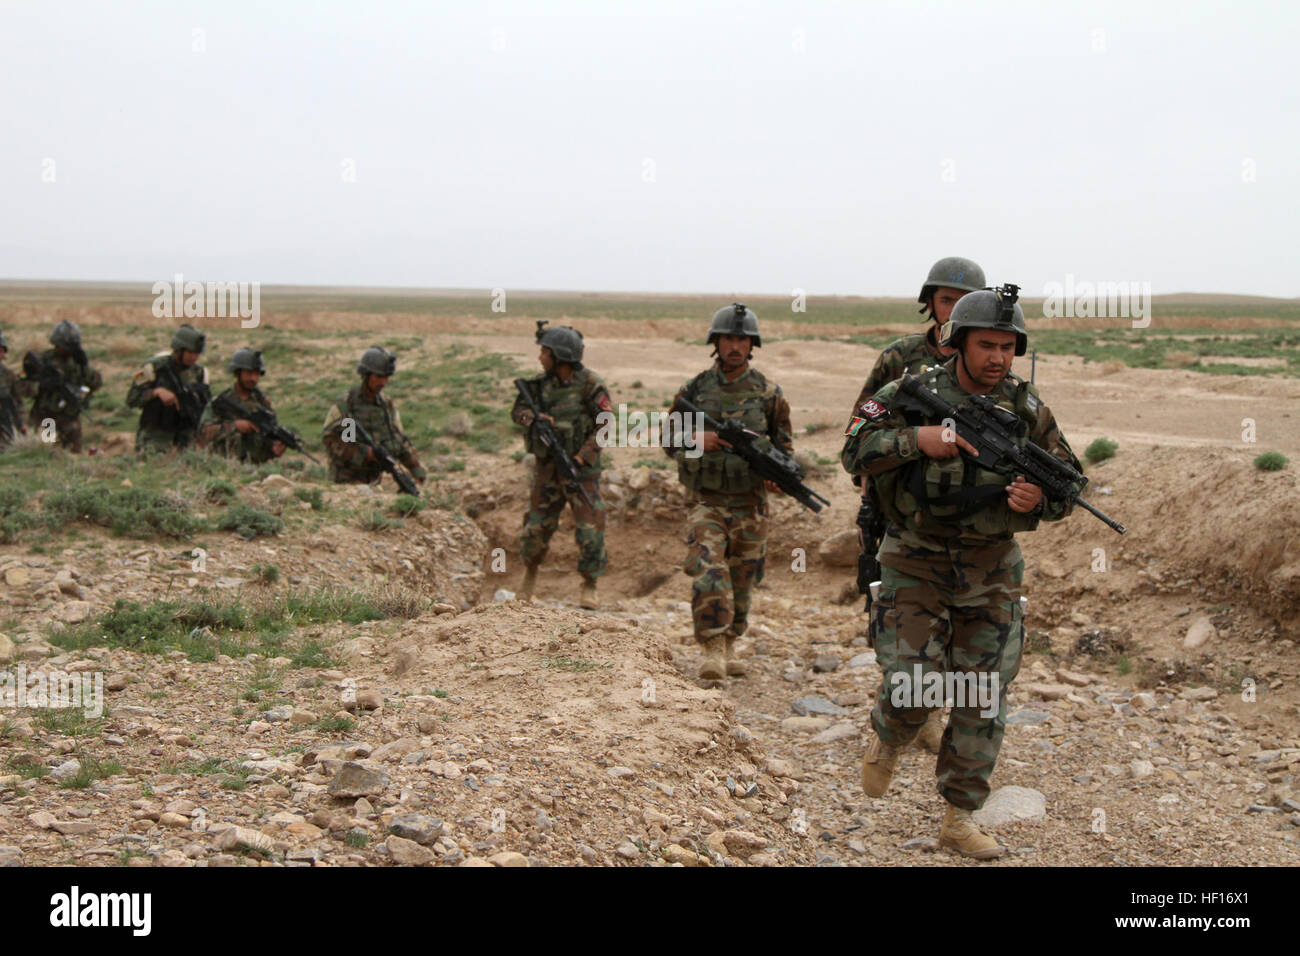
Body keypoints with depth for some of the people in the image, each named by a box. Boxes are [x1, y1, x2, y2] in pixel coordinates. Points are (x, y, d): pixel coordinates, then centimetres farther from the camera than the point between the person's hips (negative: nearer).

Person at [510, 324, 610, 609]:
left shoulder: (590, 384, -13)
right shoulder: (542, 382, 2)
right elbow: (517, 410, 4)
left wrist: (580, 459, -21)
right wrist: (533, 417, -19)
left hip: (581, 467, -4)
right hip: (547, 467, 4)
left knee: (589, 527, -6)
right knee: (536, 526, 6)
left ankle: (590, 586, 9)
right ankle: (530, 573, 31)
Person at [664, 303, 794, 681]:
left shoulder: (769, 393, 1)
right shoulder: (694, 390, 0)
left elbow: (784, 445, 7)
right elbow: (669, 439, 4)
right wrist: (697, 440, -17)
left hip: (749, 503, 1)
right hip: (706, 500, -1)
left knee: (742, 579, 10)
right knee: (707, 569, -17)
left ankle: (729, 644, 26)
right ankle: (712, 648, -13)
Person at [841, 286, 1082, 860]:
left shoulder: (1026, 407, -1)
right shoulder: (914, 395, -9)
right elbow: (855, 450, -14)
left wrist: (1040, 498, -18)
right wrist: (918, 438, -28)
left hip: (991, 571, 3)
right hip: (916, 565, -3)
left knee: (983, 696, 4)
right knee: (912, 684, -11)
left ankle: (959, 819, 17)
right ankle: (888, 739, 26)